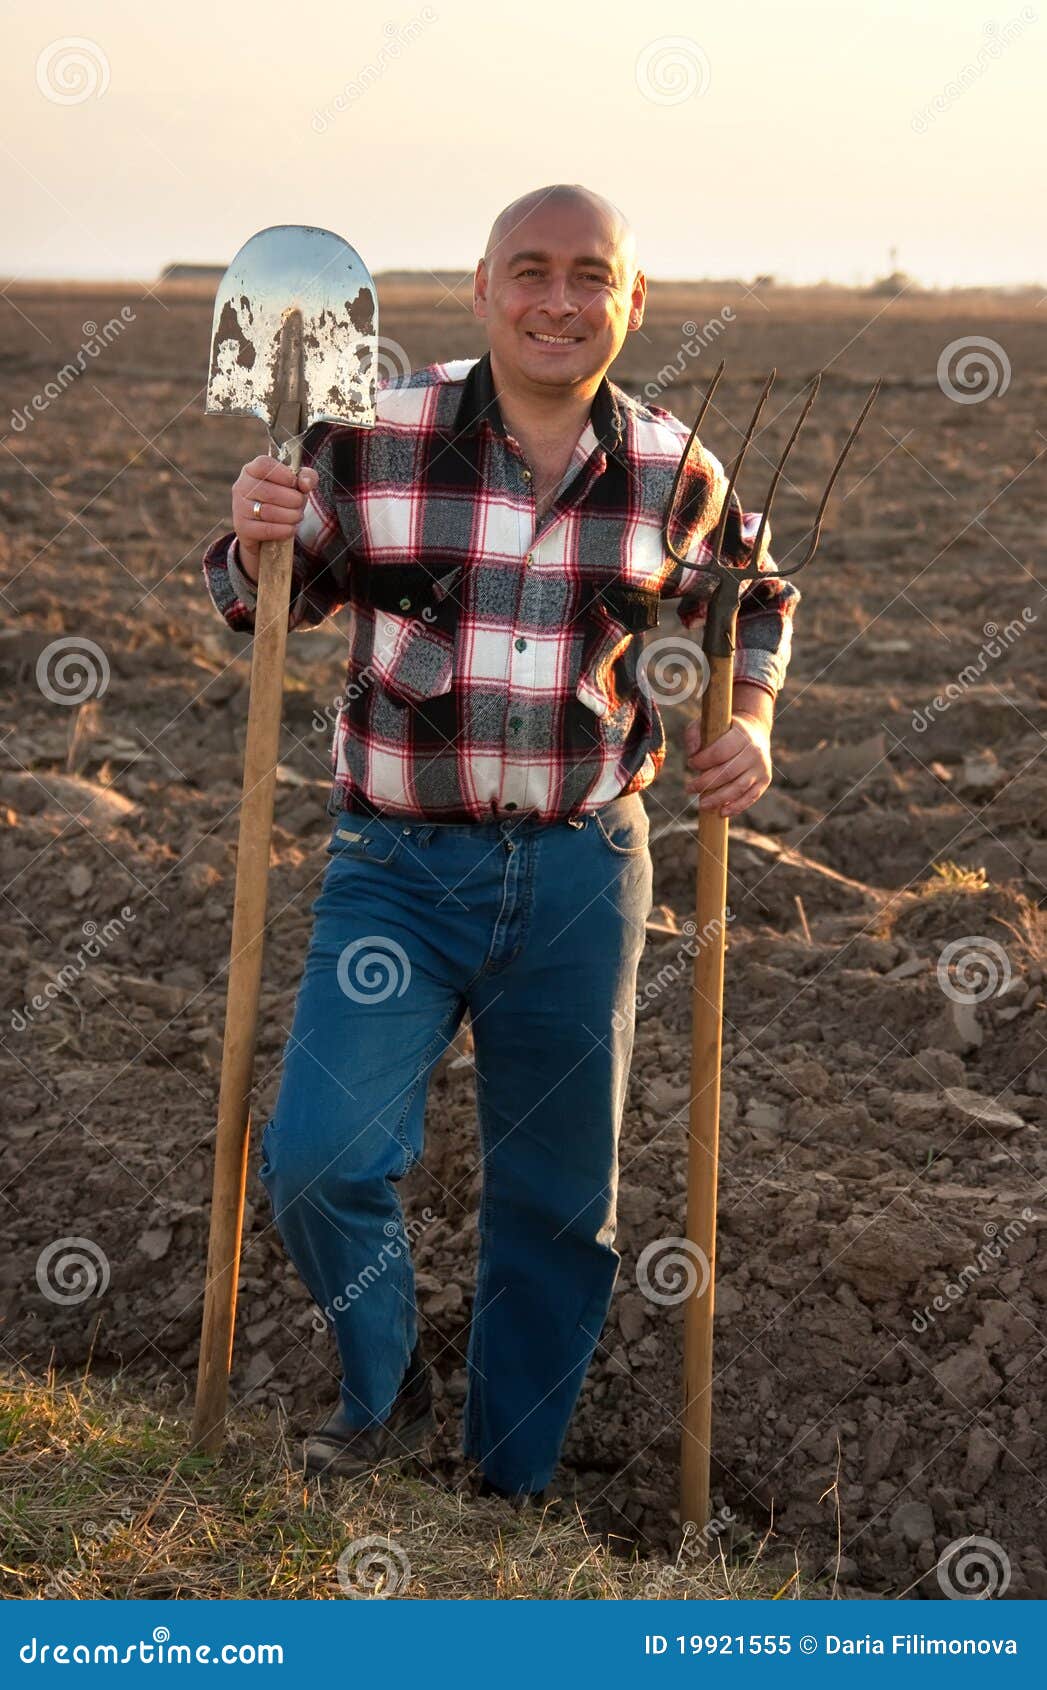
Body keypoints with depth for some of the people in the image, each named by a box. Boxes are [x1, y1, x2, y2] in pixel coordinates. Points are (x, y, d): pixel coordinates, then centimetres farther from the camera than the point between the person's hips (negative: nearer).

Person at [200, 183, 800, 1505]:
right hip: (400, 864, -2)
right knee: (321, 1155, -18)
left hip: (584, 874, 2)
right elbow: (268, 604, 6)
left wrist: (748, 723, 2)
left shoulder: (672, 474, 0)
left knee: (558, 1201, 11)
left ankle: (510, 1490, 32)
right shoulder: (375, 440, -6)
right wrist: (254, 541, -16)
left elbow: (753, 601, 19)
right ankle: (383, 1395, 13)